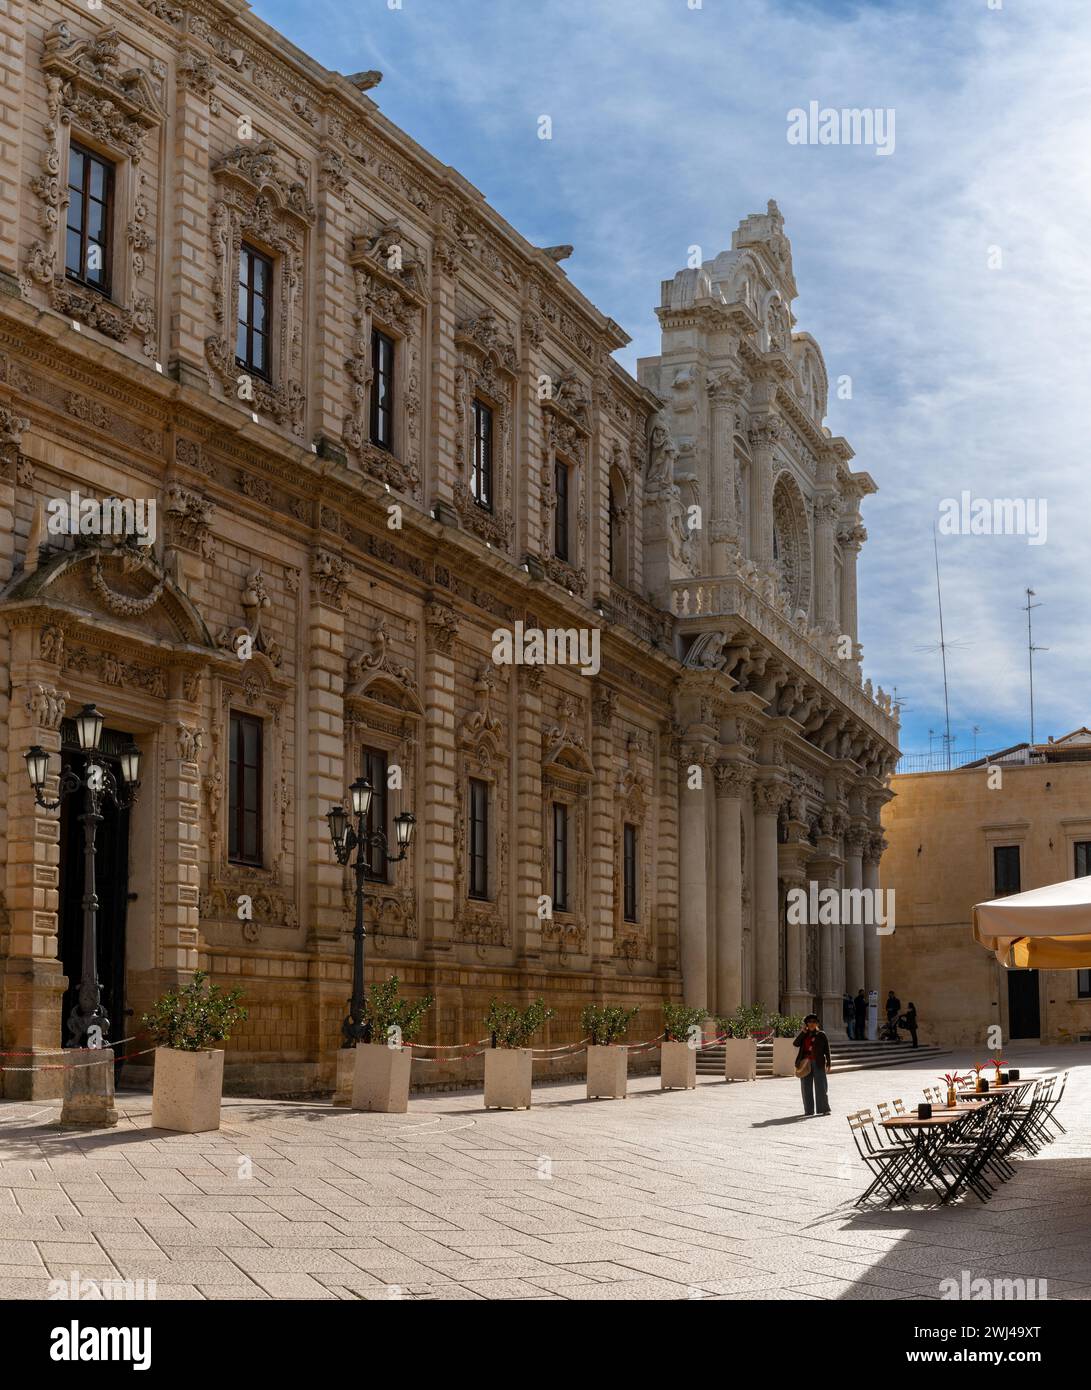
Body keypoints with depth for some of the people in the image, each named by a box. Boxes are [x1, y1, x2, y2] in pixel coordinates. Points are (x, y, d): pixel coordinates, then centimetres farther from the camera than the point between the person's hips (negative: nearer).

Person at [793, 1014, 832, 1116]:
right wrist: (803, 1032, -5)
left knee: (821, 1086, -4)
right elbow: (796, 1043, -2)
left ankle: (824, 1109, -1)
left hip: (818, 1063, -3)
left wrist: (828, 1063, -5)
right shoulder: (804, 1035, 14)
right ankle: (808, 1110, 10)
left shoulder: (821, 1035, 4)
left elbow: (827, 1050, 2)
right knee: (806, 1087, 4)